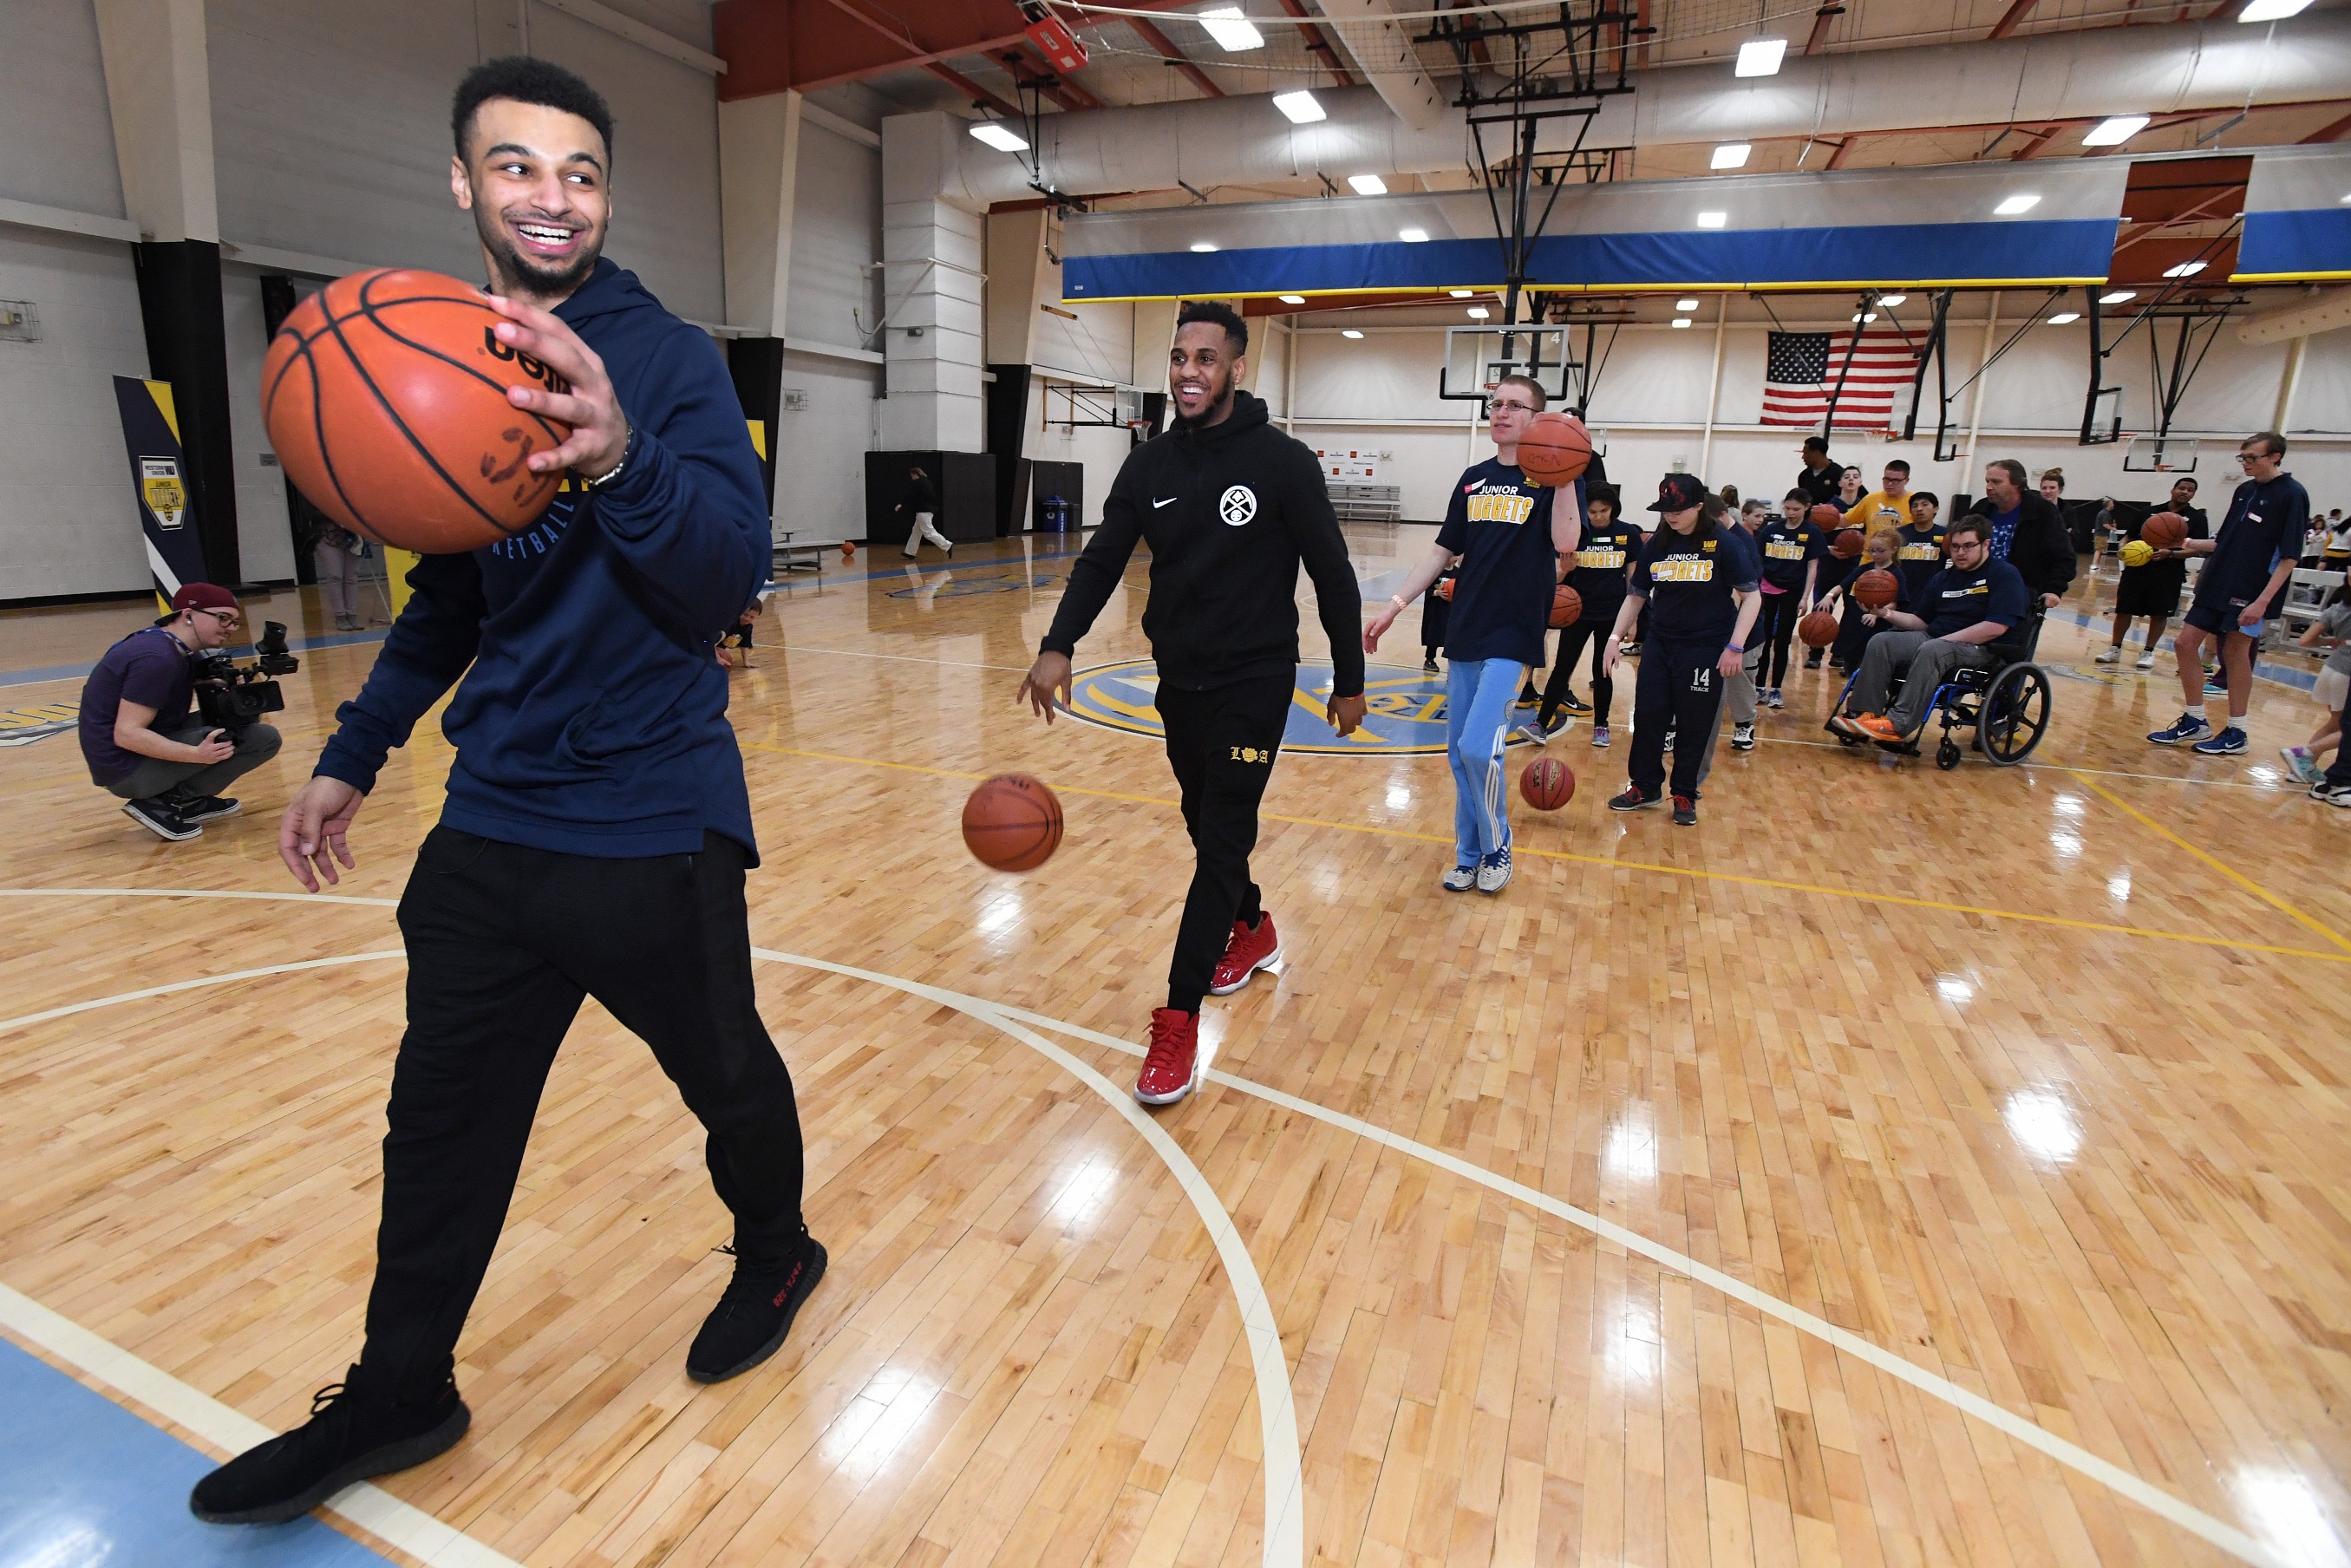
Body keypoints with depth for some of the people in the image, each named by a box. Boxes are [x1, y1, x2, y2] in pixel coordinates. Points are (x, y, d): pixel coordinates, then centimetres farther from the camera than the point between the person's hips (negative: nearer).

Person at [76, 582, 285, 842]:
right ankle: (164, 805, -10)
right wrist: (198, 754, -36)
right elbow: (127, 734, -26)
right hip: (127, 770, -10)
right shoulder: (157, 658, -22)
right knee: (263, 739, -18)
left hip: (131, 760, 10)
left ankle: (187, 801, 8)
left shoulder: (167, 643, 8)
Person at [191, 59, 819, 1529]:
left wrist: (622, 459, -40)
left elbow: (731, 574, -23)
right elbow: (450, 595, 19)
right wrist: (352, 756, 20)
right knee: (440, 1117, 13)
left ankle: (777, 1255, 41)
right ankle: (399, 1395, 34)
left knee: (725, 1075, 12)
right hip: (492, 820, 6)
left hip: (653, 825, -5)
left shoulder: (667, 359, -8)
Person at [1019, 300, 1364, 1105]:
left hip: (1254, 682, -5)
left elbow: (1332, 576, -6)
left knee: (1222, 841, -7)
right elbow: (1102, 560, 0)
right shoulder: (1150, 464, 2)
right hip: (1179, 680, 5)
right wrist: (1058, 646, -16)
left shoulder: (1283, 462, -10)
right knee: (1207, 826, 18)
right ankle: (1252, 931, 45)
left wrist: (1348, 681, -2)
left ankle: (1180, 1020, -2)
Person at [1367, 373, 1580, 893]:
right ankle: (1470, 856, 23)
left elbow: (1565, 543, -18)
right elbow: (1443, 549, 14)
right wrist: (1395, 605, 8)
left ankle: (1497, 851, 7)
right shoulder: (1474, 478, 13)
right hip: (1465, 630, 6)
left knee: (1478, 747, -16)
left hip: (1513, 633, -5)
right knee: (1460, 753, 8)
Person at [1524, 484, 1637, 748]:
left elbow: (1633, 577, 3)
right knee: (1562, 667, -3)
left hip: (1611, 614, 0)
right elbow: (1563, 570, 2)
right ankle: (1541, 724, -3)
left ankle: (1601, 725, 22)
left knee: (1602, 671, 10)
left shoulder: (1628, 534, -2)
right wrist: (1564, 567, -22)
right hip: (1578, 610, 0)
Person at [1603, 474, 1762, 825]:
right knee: (1647, 717, 4)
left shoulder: (1724, 544, -8)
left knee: (1694, 726, 3)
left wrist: (1735, 647, -15)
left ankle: (1685, 795, 17)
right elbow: (1635, 596, 11)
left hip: (1707, 650, -4)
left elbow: (1751, 596, -7)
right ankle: (1645, 787, 19)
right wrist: (1615, 637, 1)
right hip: (1660, 646, 4)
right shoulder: (1658, 546, 4)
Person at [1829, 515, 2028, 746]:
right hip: (1932, 639, 7)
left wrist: (1945, 639, -16)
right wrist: (1888, 614, -1)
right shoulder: (1941, 579, 19)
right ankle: (1865, 715, -27)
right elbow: (1922, 621, 18)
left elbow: (1995, 627, -14)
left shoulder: (2005, 575, -2)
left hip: (1978, 650, -7)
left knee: (1931, 650, -37)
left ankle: (1898, 725, -43)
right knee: (1881, 642, -16)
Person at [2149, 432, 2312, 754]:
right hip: (2216, 584, 7)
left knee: (2236, 653, -2)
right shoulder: (2244, 491, 11)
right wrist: (2190, 544, 6)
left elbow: (2289, 557, -14)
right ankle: (2195, 722, 17)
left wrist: (2263, 601, -21)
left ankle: (2236, 734, 10)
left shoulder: (2292, 495, -9)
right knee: (2185, 644, 5)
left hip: (2251, 593, -7)